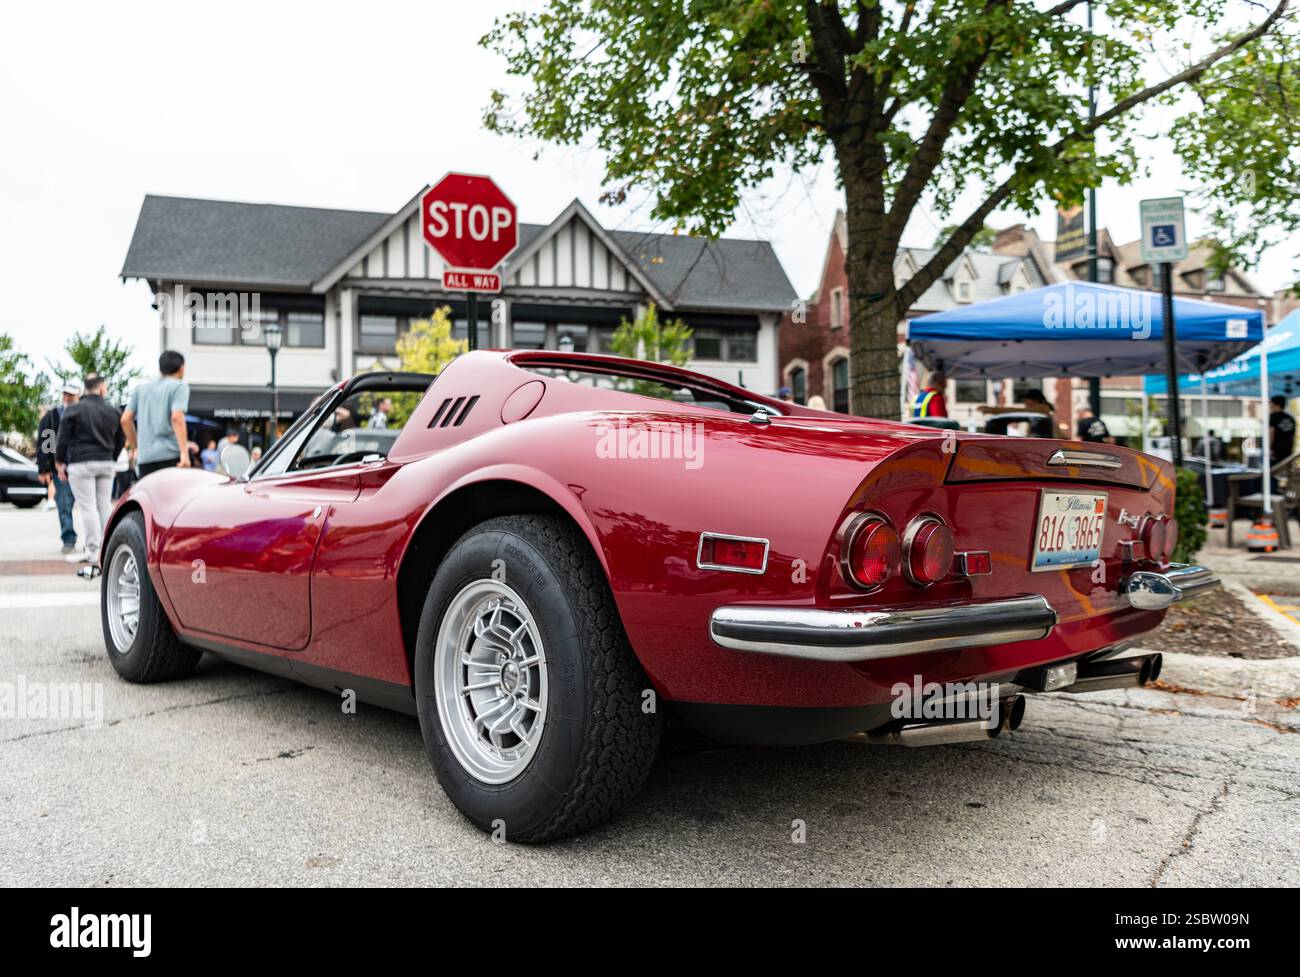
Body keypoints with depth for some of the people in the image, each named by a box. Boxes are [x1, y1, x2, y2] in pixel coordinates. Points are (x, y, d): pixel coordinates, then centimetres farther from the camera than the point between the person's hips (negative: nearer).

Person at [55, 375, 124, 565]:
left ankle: (92, 551, -6)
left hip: (81, 464, -4)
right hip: (106, 464, 4)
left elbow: (63, 439, -4)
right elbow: (121, 439, 14)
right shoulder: (113, 411, 7)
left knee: (87, 507, -5)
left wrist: (61, 462, 6)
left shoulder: (74, 410, -5)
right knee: (105, 505, 8)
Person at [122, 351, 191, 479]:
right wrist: (184, 452, -18)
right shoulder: (179, 386, 1)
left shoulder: (142, 388, 18)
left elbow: (125, 419, 15)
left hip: (144, 456, 5)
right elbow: (177, 418, -14)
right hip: (170, 453, -5)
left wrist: (135, 448, 26)